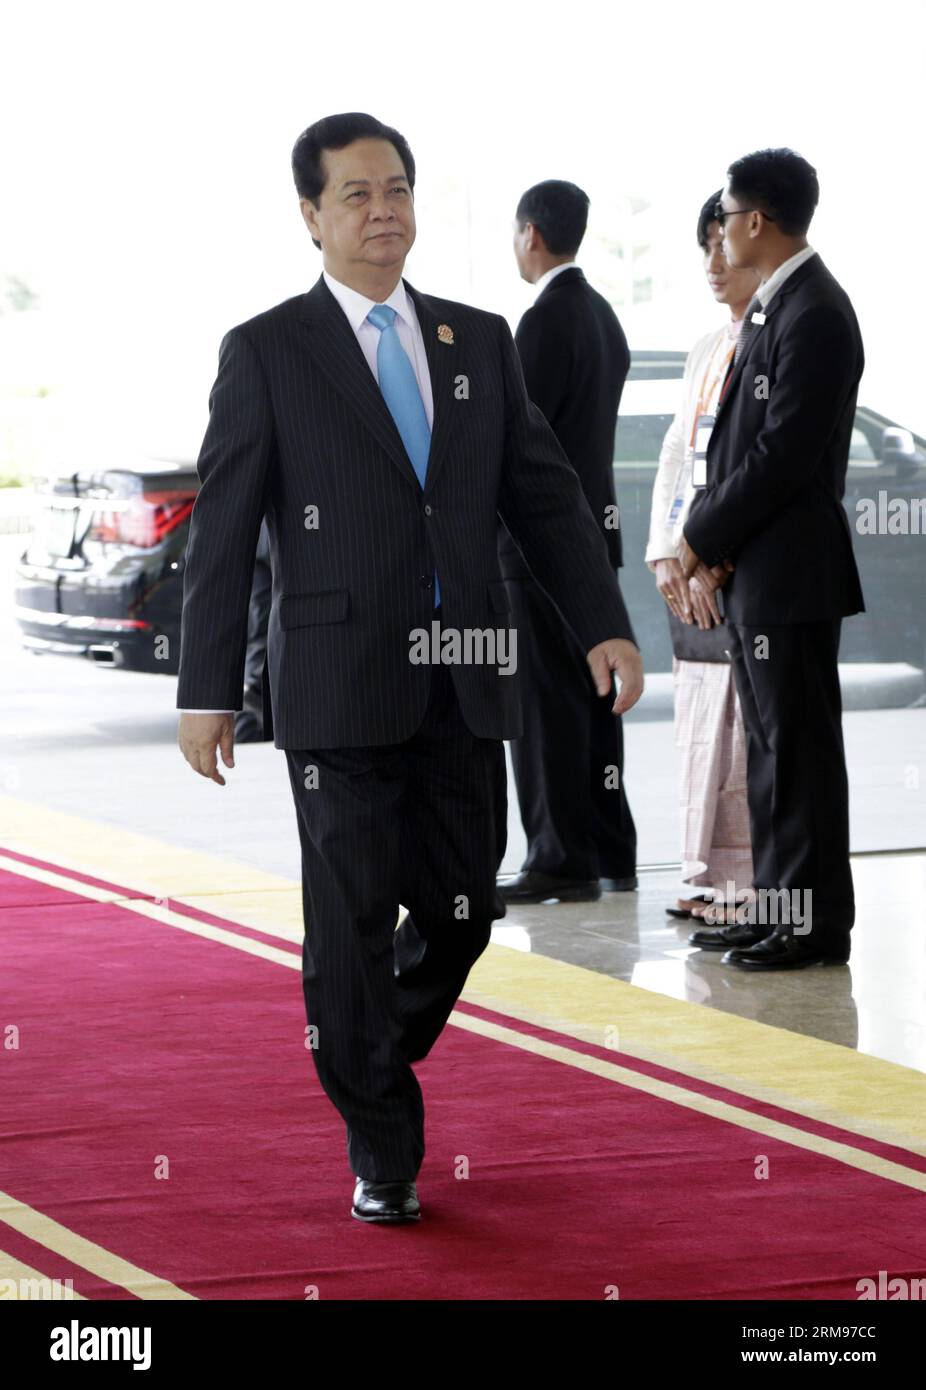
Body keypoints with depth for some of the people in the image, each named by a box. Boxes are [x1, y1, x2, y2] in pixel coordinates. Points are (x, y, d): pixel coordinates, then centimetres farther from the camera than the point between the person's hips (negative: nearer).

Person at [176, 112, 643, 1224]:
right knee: (353, 919, -2)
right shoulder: (266, 351, -1)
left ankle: (368, 1059, 35)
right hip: (340, 686, -4)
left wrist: (604, 624, 0)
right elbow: (222, 533, -2)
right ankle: (382, 1152, 12)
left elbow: (544, 494, 11)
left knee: (460, 911, 7)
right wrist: (205, 691, -5)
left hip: (463, 683, 4)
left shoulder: (479, 342, 11)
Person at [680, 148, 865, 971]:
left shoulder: (814, 314, -16)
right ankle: (782, 906, 21)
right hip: (753, 566, 10)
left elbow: (783, 451, -20)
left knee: (798, 745, -4)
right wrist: (709, 541, 3)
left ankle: (814, 921, 1)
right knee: (773, 742, 14)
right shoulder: (772, 306, 14)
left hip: (791, 567, -10)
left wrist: (707, 539, -12)